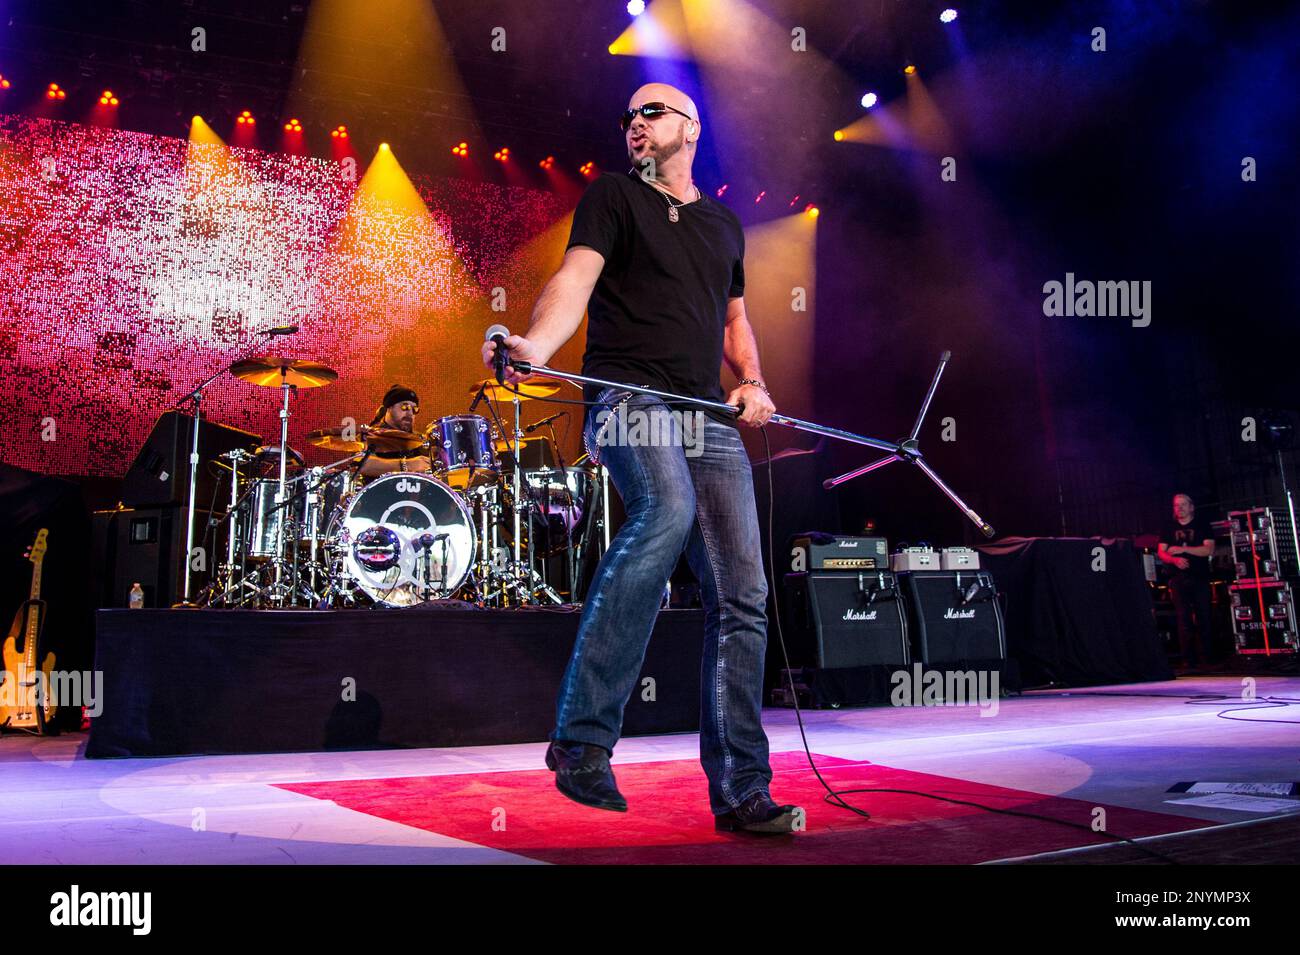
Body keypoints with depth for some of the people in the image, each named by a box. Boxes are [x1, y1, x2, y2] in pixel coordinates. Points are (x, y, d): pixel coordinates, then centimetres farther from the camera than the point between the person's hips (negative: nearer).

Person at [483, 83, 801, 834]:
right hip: (629, 398, -5)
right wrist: (537, 345, -27)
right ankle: (583, 734, -27)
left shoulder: (725, 223, 25)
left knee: (742, 598, -3)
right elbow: (575, 278, -6)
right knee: (666, 511, -37)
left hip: (711, 418, 6)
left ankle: (741, 793, 6)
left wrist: (753, 383, 10)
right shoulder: (613, 195, 10)